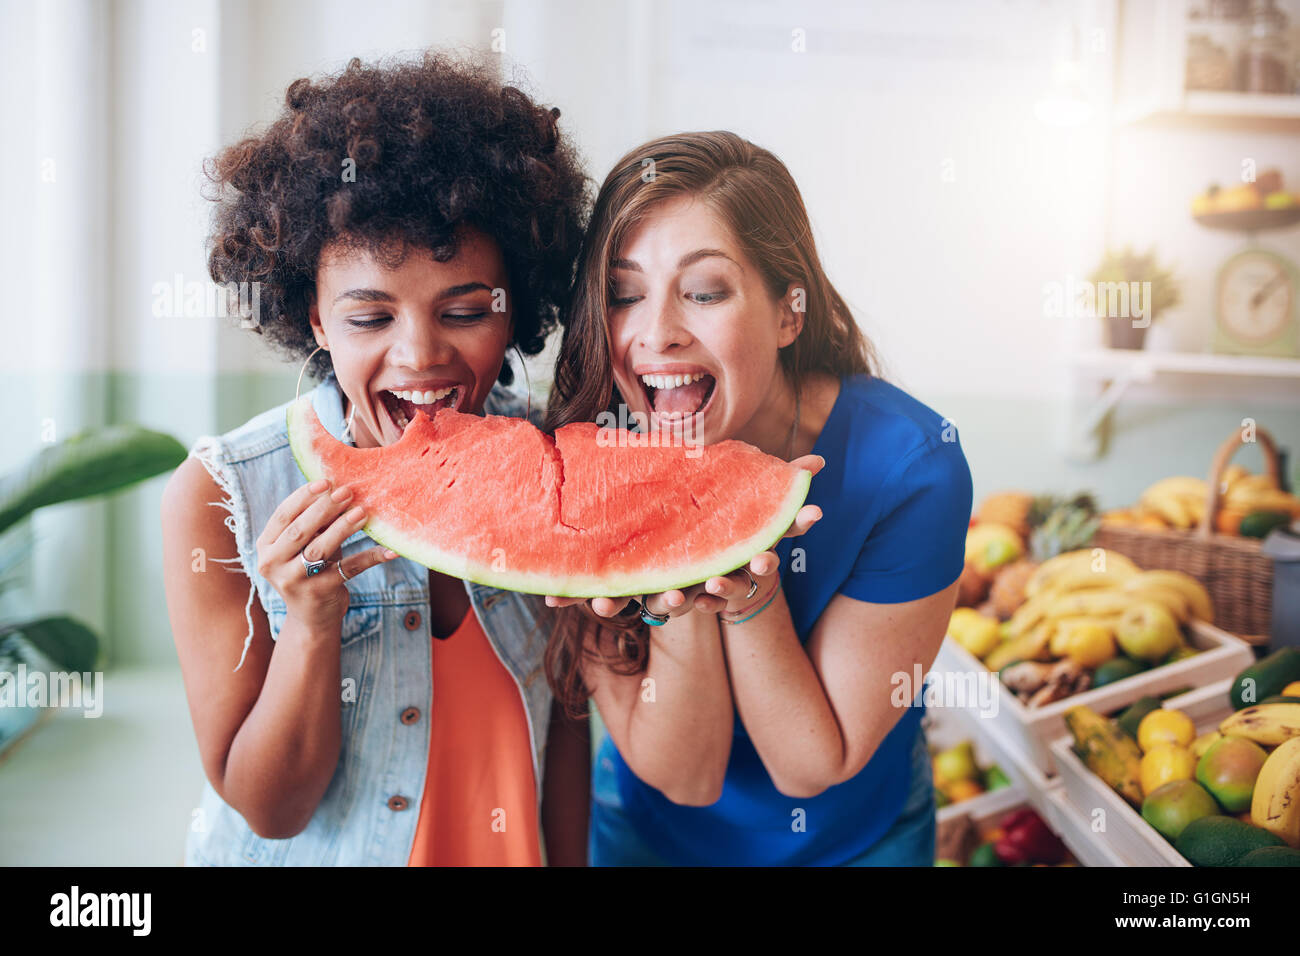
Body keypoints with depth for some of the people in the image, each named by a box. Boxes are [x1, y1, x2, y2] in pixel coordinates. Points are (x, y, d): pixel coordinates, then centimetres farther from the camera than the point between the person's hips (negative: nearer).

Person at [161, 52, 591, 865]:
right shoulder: (218, 498, -22)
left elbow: (565, 721, -5)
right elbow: (268, 809, -19)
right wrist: (313, 623, -33)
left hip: (514, 850, 3)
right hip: (298, 857, -2)